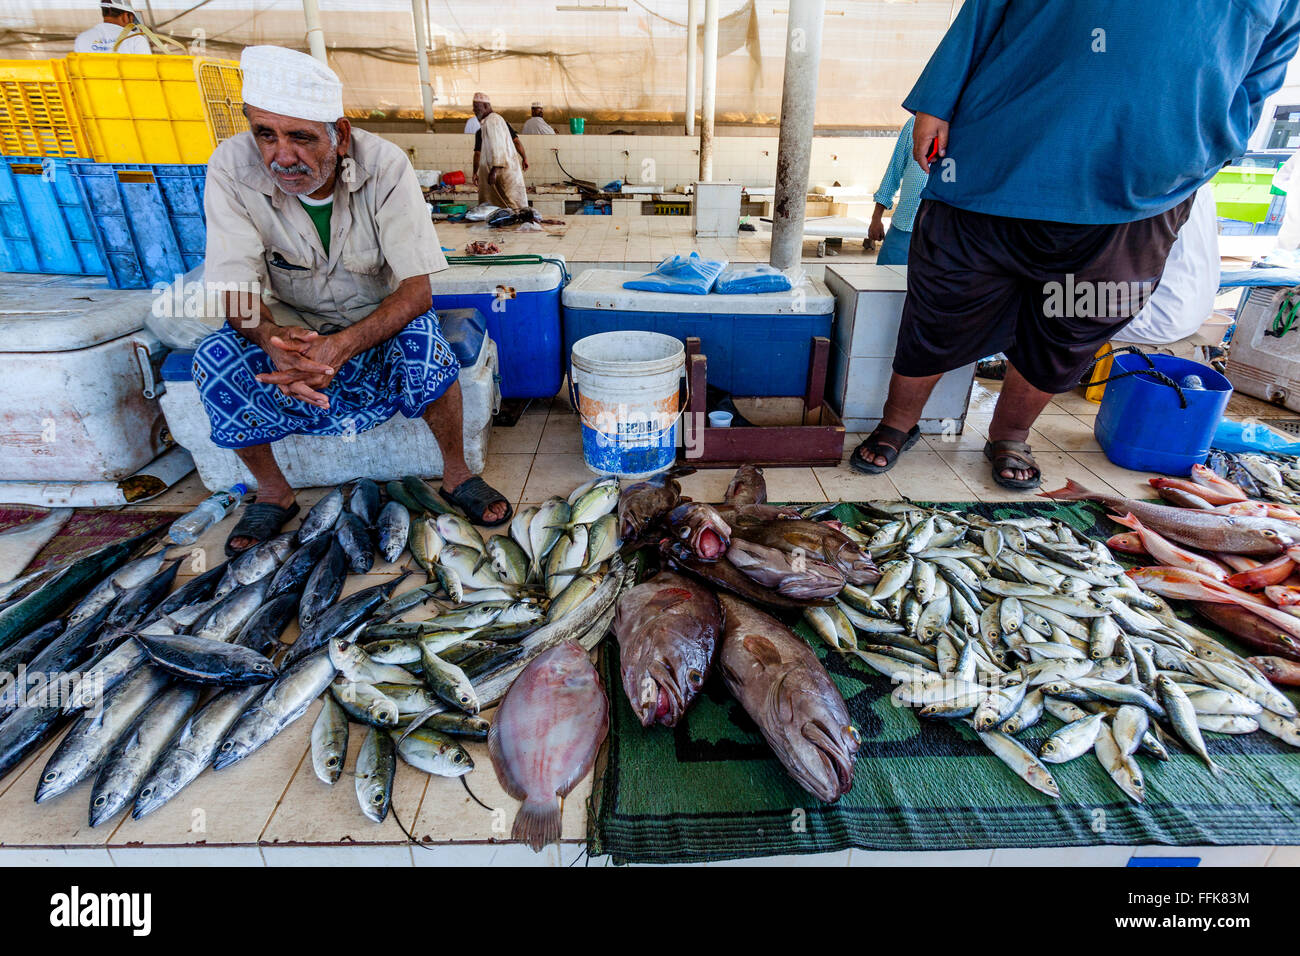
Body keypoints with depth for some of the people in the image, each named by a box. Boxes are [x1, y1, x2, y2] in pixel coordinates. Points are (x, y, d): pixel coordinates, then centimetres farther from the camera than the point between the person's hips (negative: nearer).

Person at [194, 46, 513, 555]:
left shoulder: (384, 165, -24)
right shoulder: (231, 168, -18)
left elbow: (417, 289, -28)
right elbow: (235, 289, -18)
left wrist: (343, 345, -43)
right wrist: (271, 336, -43)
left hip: (380, 320, -2)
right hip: (294, 323, 2)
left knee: (422, 337, -34)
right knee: (214, 358, -24)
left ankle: (456, 474, -12)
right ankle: (273, 493, -1)